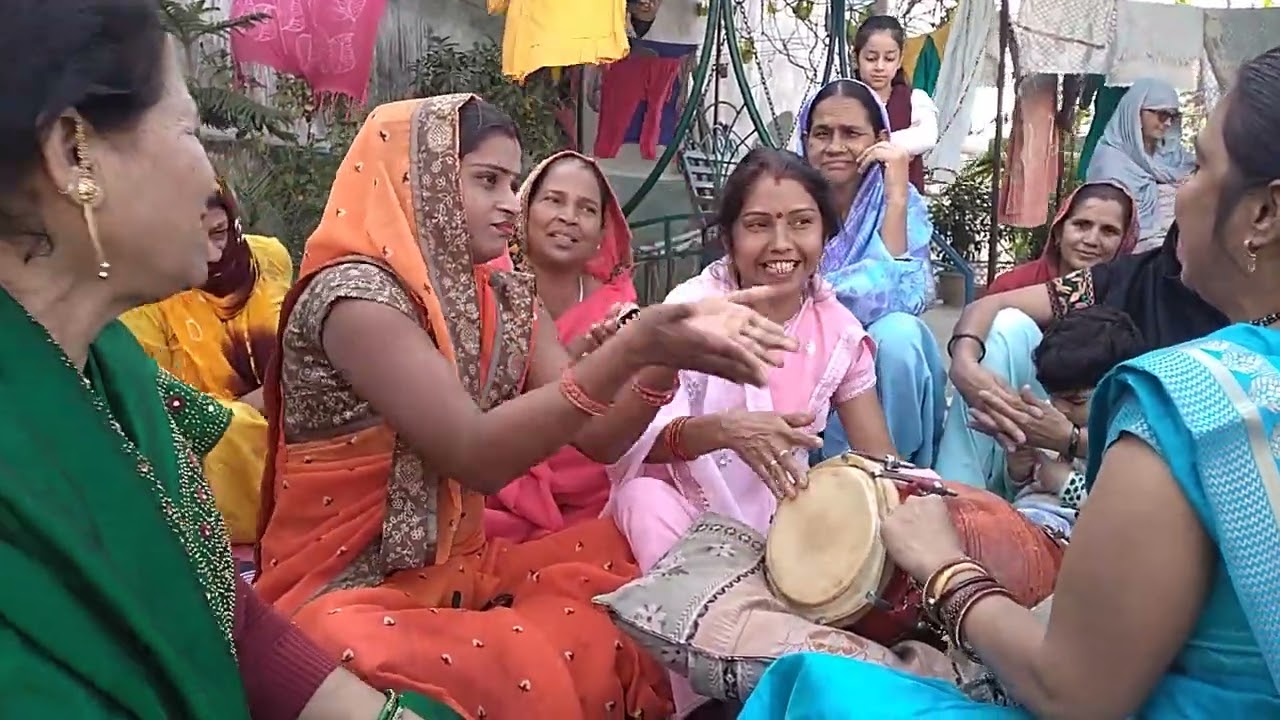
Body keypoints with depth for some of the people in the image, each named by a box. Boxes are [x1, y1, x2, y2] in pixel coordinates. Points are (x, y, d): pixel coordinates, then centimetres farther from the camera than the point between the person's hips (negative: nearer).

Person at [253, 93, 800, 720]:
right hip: (349, 593, -7)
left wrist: (673, 348, -20)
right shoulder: (354, 294, -18)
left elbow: (598, 438, -3)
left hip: (466, 567, 7)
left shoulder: (506, 298, 5)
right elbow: (476, 458, -28)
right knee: (524, 667, -34)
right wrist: (630, 350, -35)